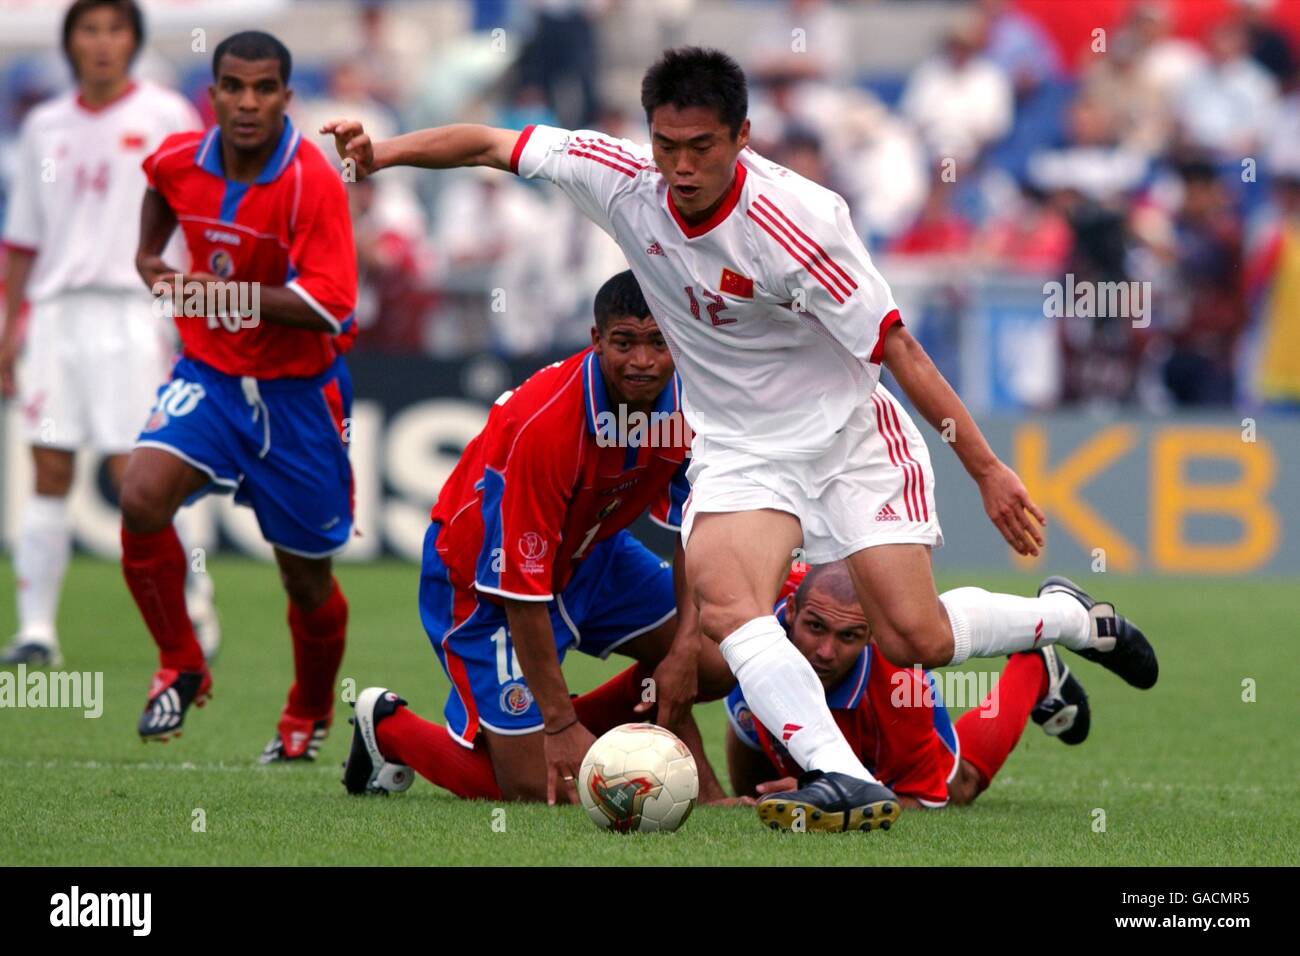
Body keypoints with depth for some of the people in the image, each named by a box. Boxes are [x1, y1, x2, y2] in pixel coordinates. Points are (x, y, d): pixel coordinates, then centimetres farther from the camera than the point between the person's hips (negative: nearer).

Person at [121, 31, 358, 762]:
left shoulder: (313, 182, -21)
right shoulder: (180, 161, -5)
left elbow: (331, 305, -28)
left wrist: (229, 294, -33)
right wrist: (149, 255, 13)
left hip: (297, 393, -3)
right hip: (209, 373, 3)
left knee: (307, 577, 7)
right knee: (143, 498, -23)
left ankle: (309, 718, 35)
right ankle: (180, 668, -2)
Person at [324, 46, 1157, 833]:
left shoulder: (800, 222, -26)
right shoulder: (621, 181, -14)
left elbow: (896, 347, -20)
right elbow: (491, 145, -4)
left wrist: (987, 468, -17)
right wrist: (379, 154, -18)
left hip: (848, 431, -4)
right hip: (737, 450, 4)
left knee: (918, 641, -8)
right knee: (723, 601, -26)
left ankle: (1074, 619, 22)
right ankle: (844, 782, -31)